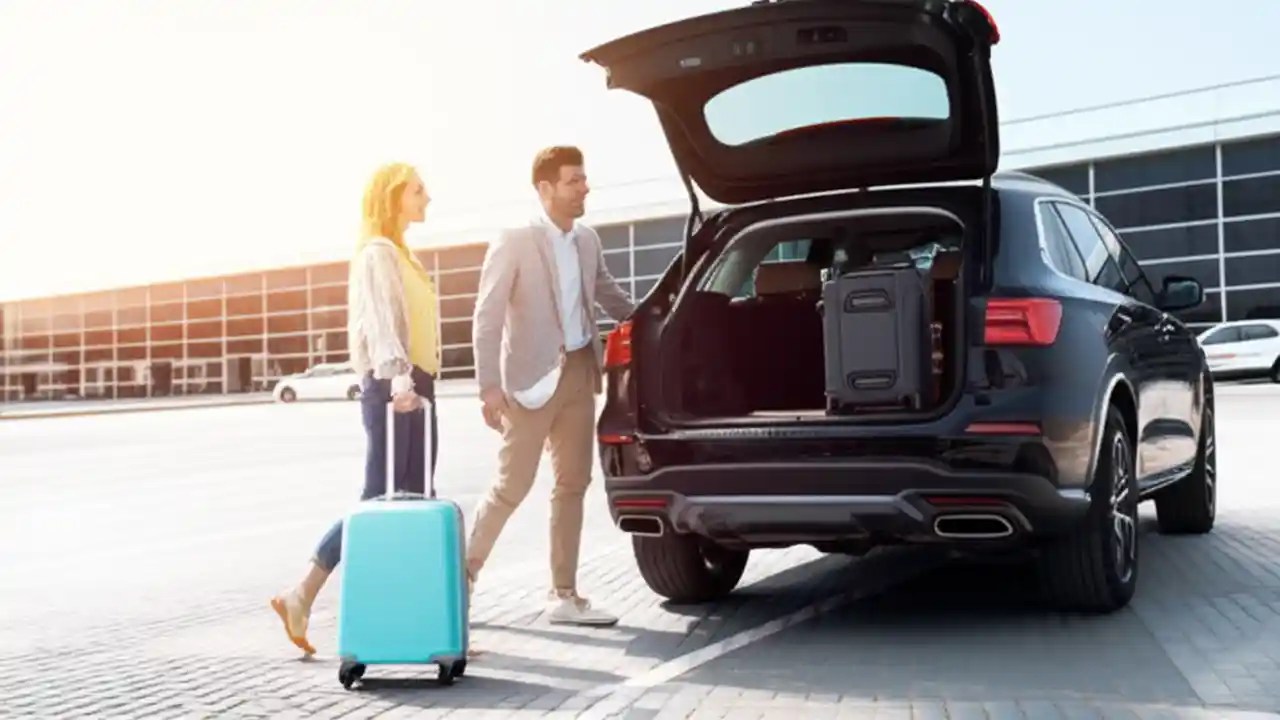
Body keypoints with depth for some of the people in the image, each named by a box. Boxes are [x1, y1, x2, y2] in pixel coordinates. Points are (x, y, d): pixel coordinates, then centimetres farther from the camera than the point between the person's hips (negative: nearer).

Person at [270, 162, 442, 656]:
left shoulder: (399, 254, 21)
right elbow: (381, 322, -24)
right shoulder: (378, 253, -8)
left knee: (413, 500, 7)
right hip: (393, 387, -9)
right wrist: (397, 376, -38)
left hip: (413, 387, 9)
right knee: (380, 499, -8)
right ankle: (300, 597, -3)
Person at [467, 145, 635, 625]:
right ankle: (464, 573, 17)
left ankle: (564, 595, 16)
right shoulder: (513, 243, -10)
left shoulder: (588, 241, 8)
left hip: (580, 371, 7)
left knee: (572, 486, 8)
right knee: (512, 487, -2)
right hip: (534, 377, -6)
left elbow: (607, 293, 25)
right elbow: (486, 318, -13)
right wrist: (489, 387, -18)